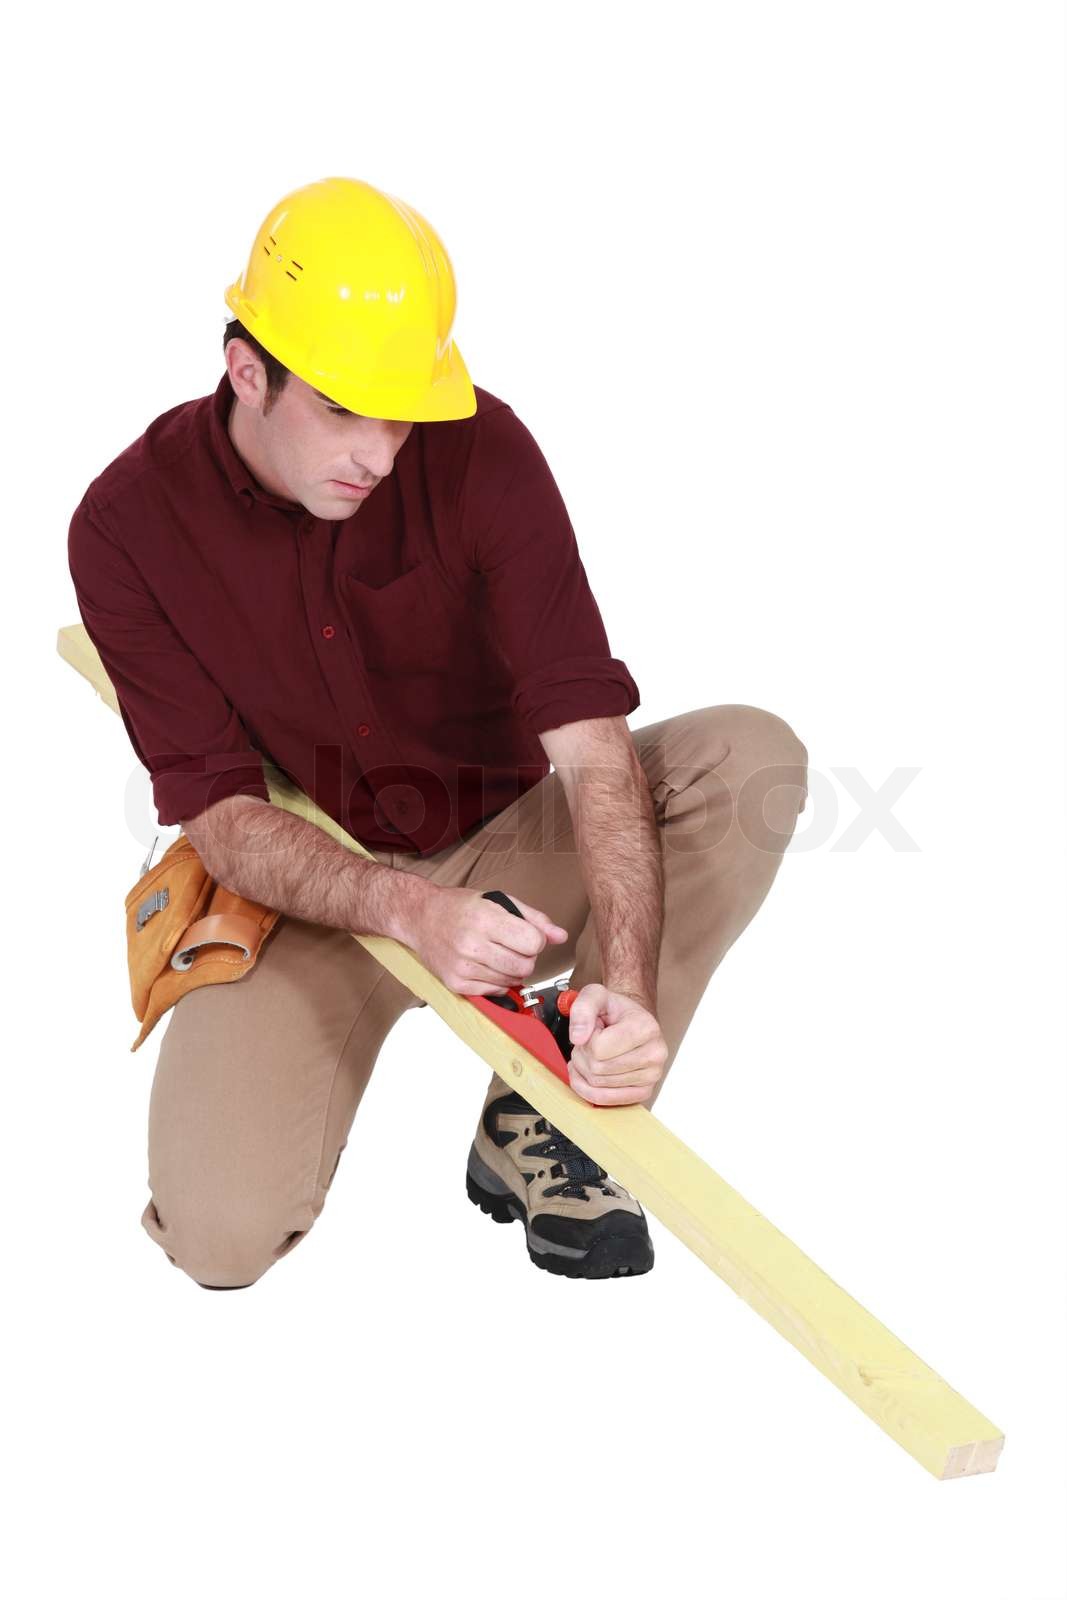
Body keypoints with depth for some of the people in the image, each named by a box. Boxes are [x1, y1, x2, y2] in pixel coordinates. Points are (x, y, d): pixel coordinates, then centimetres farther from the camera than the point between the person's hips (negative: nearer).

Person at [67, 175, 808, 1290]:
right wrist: (412, 911, -37)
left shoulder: (478, 447, -17)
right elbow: (221, 818, -18)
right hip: (308, 894, -1)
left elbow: (587, 737, -24)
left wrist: (628, 985, -39)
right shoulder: (127, 526, -16)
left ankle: (537, 1119, -13)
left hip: (500, 842, 2)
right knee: (220, 1235, -24)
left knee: (750, 754, -24)